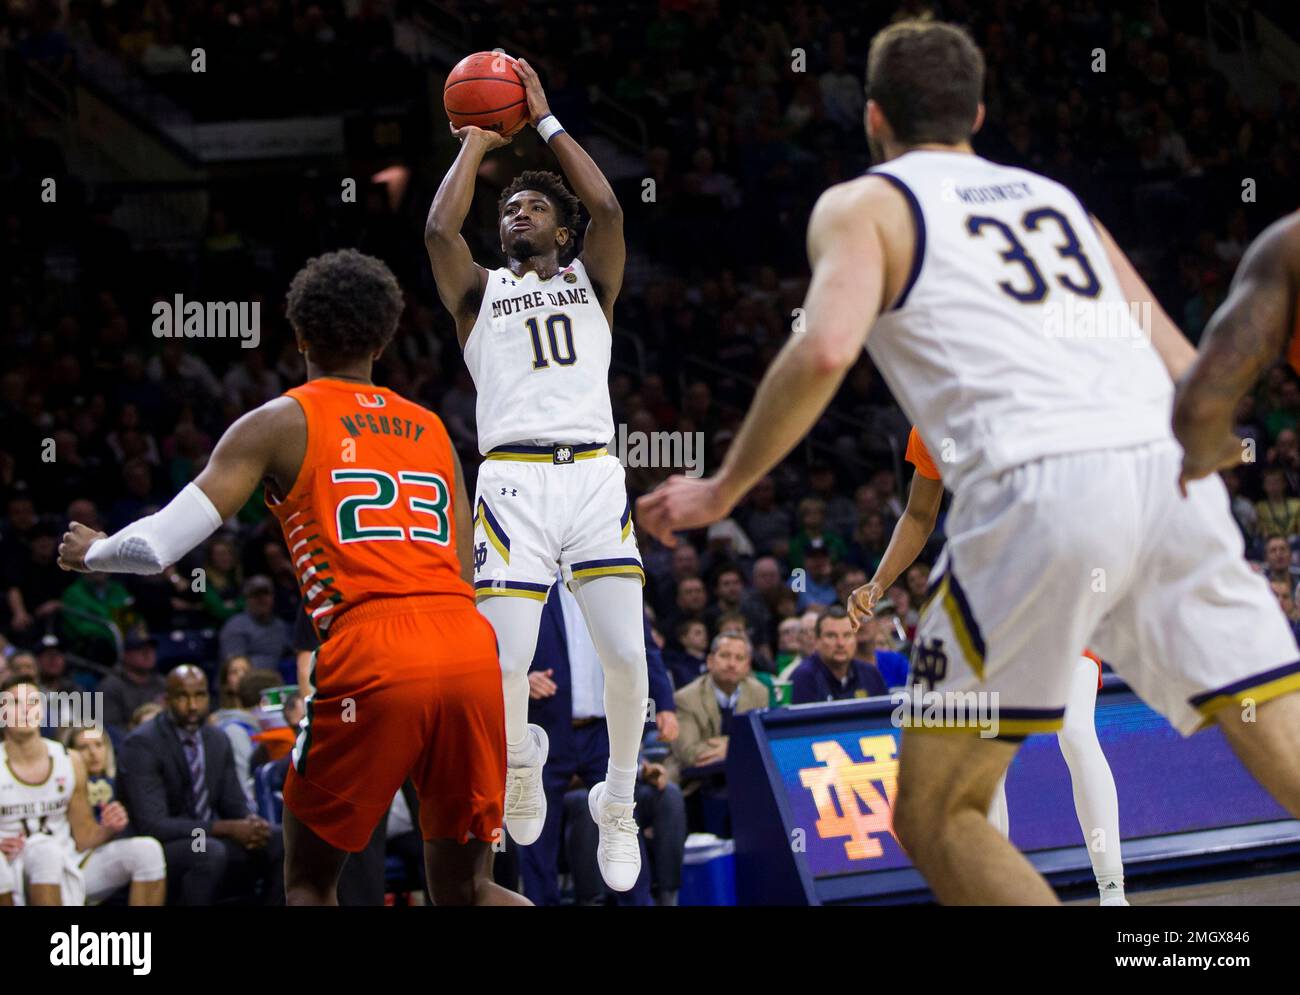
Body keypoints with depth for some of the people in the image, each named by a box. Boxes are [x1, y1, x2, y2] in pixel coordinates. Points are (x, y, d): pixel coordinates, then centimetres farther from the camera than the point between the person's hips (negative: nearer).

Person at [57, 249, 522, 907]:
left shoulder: (279, 423, 10)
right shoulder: (431, 430, 24)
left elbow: (157, 547, 4)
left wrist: (92, 551, 25)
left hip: (372, 658, -4)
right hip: (470, 649, 4)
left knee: (308, 882, 14)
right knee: (464, 894, 16)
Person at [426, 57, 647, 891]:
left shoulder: (592, 282, 19)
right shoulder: (482, 292, 18)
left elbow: (609, 209, 1)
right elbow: (439, 229, -1)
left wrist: (546, 121, 9)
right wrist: (476, 143, 12)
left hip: (594, 476, 1)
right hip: (514, 479, -1)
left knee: (626, 655, -9)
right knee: (502, 665, -13)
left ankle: (618, 802, 14)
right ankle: (521, 756, 22)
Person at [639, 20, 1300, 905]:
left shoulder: (865, 204, 15)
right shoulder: (1056, 197, 30)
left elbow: (826, 349, -5)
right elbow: (1190, 372, 25)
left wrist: (724, 491, 5)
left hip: (1041, 489, -5)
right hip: (1171, 471, 5)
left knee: (936, 814, 8)